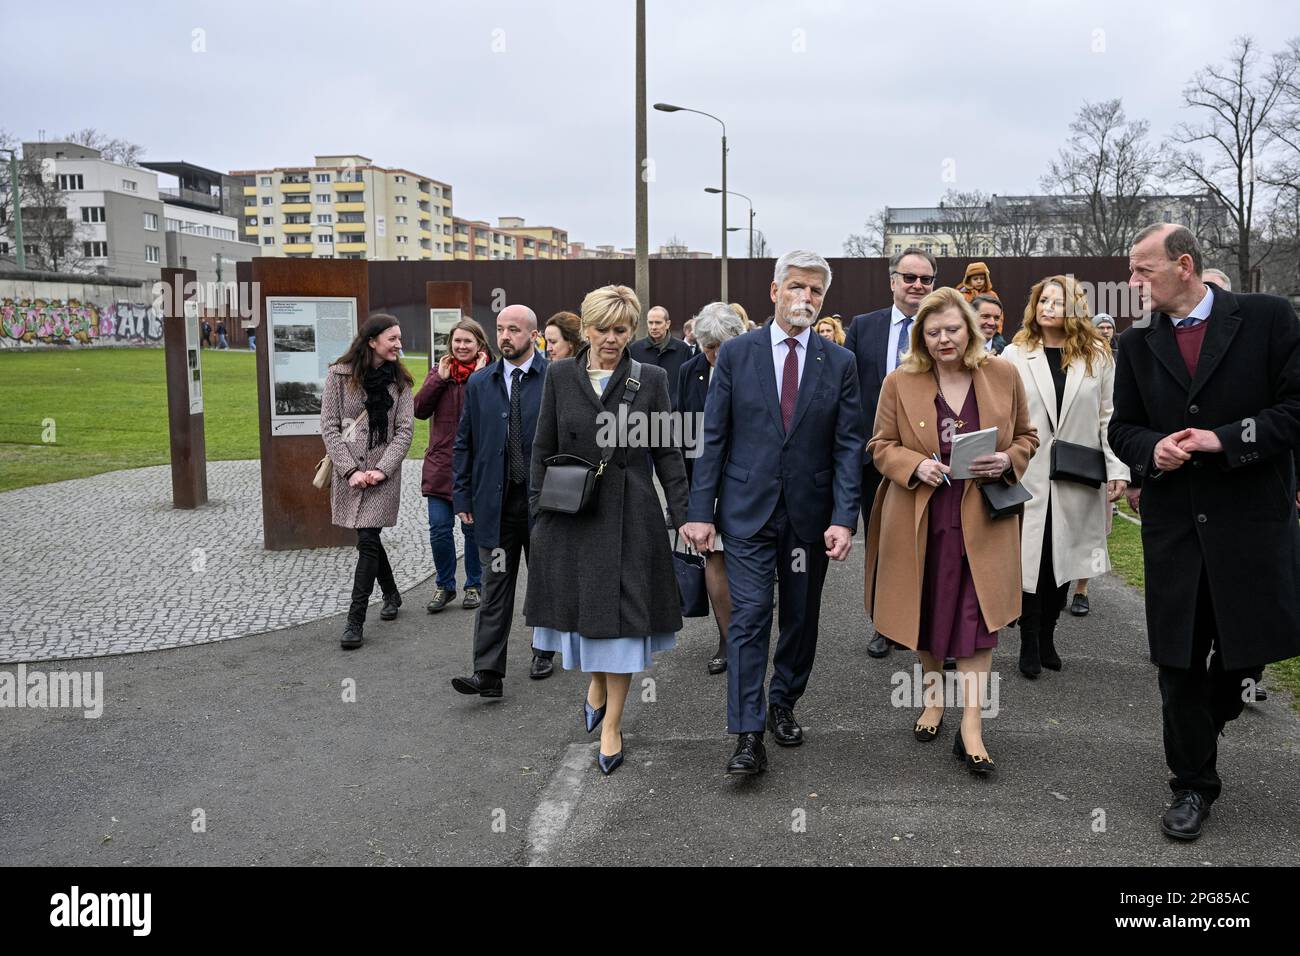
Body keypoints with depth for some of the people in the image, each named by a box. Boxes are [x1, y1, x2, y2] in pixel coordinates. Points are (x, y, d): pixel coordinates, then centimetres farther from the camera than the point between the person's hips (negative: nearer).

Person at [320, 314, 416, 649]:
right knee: (369, 538, 13)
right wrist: (350, 470, -13)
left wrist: (382, 469, -14)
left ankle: (355, 621, -4)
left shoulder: (400, 380, 2)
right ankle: (391, 594, 37)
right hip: (350, 473, 1)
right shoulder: (339, 375, -2)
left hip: (383, 473, -1)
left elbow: (405, 430, -2)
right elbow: (329, 427, -4)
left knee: (367, 541, -8)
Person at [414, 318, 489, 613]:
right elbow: (420, 410, -1)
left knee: (473, 528, 9)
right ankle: (444, 586, 18)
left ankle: (474, 585, 24)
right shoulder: (439, 371, 9)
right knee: (439, 528, 1)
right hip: (440, 464, 3)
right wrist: (440, 378, -7)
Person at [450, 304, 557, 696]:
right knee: (495, 588, 2)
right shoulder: (479, 383, 7)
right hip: (495, 501, 2)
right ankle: (488, 673, 3)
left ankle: (544, 652, 34)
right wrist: (462, 496, 4)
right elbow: (464, 443, 9)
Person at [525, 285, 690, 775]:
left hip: (629, 513, -1)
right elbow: (543, 449, 6)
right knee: (582, 607, 12)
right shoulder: (560, 375, 3)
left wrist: (682, 515, -3)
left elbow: (668, 453, 2)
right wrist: (540, 512, 2)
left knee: (622, 614, 1)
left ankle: (611, 727, 13)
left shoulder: (650, 379, 0)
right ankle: (597, 681, 41)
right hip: (572, 514, 2)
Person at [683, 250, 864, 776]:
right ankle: (749, 737, -2)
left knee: (801, 619, 13)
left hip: (810, 515, 2)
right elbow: (713, 437, -1)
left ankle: (782, 704, 34)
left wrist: (843, 518, -11)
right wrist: (701, 511, -6)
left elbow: (848, 446, -1)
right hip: (747, 510, -2)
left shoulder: (839, 363, 2)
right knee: (749, 617, -6)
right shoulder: (736, 353, 0)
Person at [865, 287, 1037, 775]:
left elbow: (1027, 436, 11)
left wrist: (1007, 461, -11)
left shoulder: (1003, 375, 1)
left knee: (977, 616, -4)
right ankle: (933, 697, 35)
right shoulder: (900, 382, -2)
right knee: (926, 611, 13)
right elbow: (881, 445, 3)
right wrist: (916, 465, -17)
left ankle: (971, 727, 2)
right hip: (919, 517, 1)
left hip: (982, 516, 0)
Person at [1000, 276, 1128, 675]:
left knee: (1065, 559, 8)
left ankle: (1047, 637, 22)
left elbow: (1109, 418, 3)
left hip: (1077, 480, 2)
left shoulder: (1097, 357, 5)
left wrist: (1118, 470, -3)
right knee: (1030, 560, 2)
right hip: (1028, 478, -1)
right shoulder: (1014, 355, 1)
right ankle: (1029, 644, 13)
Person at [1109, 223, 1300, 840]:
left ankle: (1208, 717, 44)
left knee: (1247, 646, 10)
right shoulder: (1136, 344, 7)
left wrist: (1226, 439, -17)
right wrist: (1152, 448, -10)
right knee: (1178, 661, 5)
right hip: (1173, 526, 2)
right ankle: (1192, 785, 21)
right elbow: (1122, 427, 11)